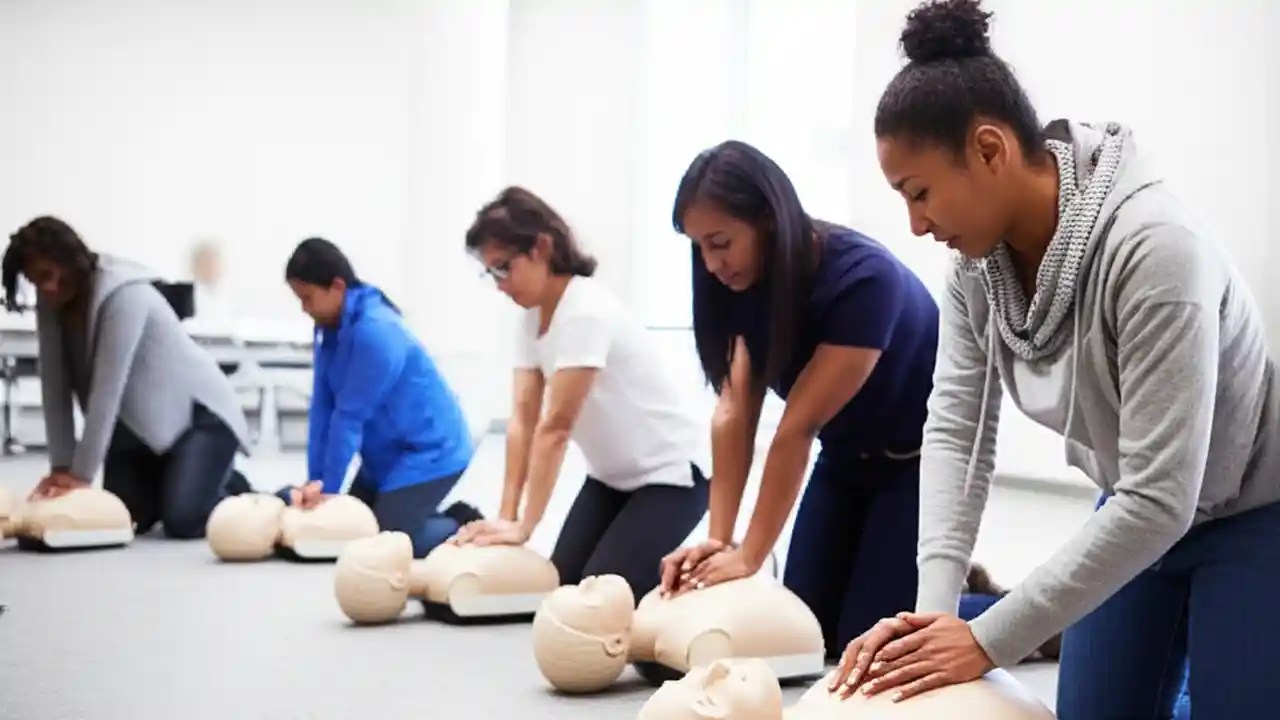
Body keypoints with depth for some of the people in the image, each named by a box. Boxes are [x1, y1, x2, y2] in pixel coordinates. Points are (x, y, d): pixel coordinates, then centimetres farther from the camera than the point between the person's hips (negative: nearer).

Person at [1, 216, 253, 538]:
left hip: (197, 411, -7)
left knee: (183, 521, -21)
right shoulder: (52, 305, -6)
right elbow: (54, 386, -9)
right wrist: (61, 467, -16)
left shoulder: (124, 294, -27)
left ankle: (234, 491, 11)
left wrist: (82, 474, -30)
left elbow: (107, 389, -30)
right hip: (136, 424, 7)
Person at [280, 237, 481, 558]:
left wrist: (328, 487, -17)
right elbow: (323, 408, -1)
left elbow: (350, 415, -23)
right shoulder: (331, 327, 1)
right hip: (388, 454, 9)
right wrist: (315, 480, -6)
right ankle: (451, 519, 19)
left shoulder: (374, 332, -27)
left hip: (429, 451, -9)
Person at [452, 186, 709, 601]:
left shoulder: (586, 312, -25)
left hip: (668, 474, -8)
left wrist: (524, 528, -25)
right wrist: (507, 516, -14)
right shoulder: (532, 317, 1)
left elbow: (556, 426, -26)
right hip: (611, 476, 8)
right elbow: (523, 419, -6)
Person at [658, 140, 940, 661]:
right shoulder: (748, 283, -9)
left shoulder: (861, 278, -31)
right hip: (848, 457, 7)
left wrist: (750, 557, -27)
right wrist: (718, 539, -24)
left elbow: (798, 427, -31)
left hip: (920, 458, -7)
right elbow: (735, 412, -15)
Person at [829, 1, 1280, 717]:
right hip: (1137, 515, 7)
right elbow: (955, 430, -11)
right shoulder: (979, 257, -12)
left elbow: (1161, 502, -35)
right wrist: (933, 607, -25)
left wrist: (989, 640, -32)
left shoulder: (1152, 247, -34)